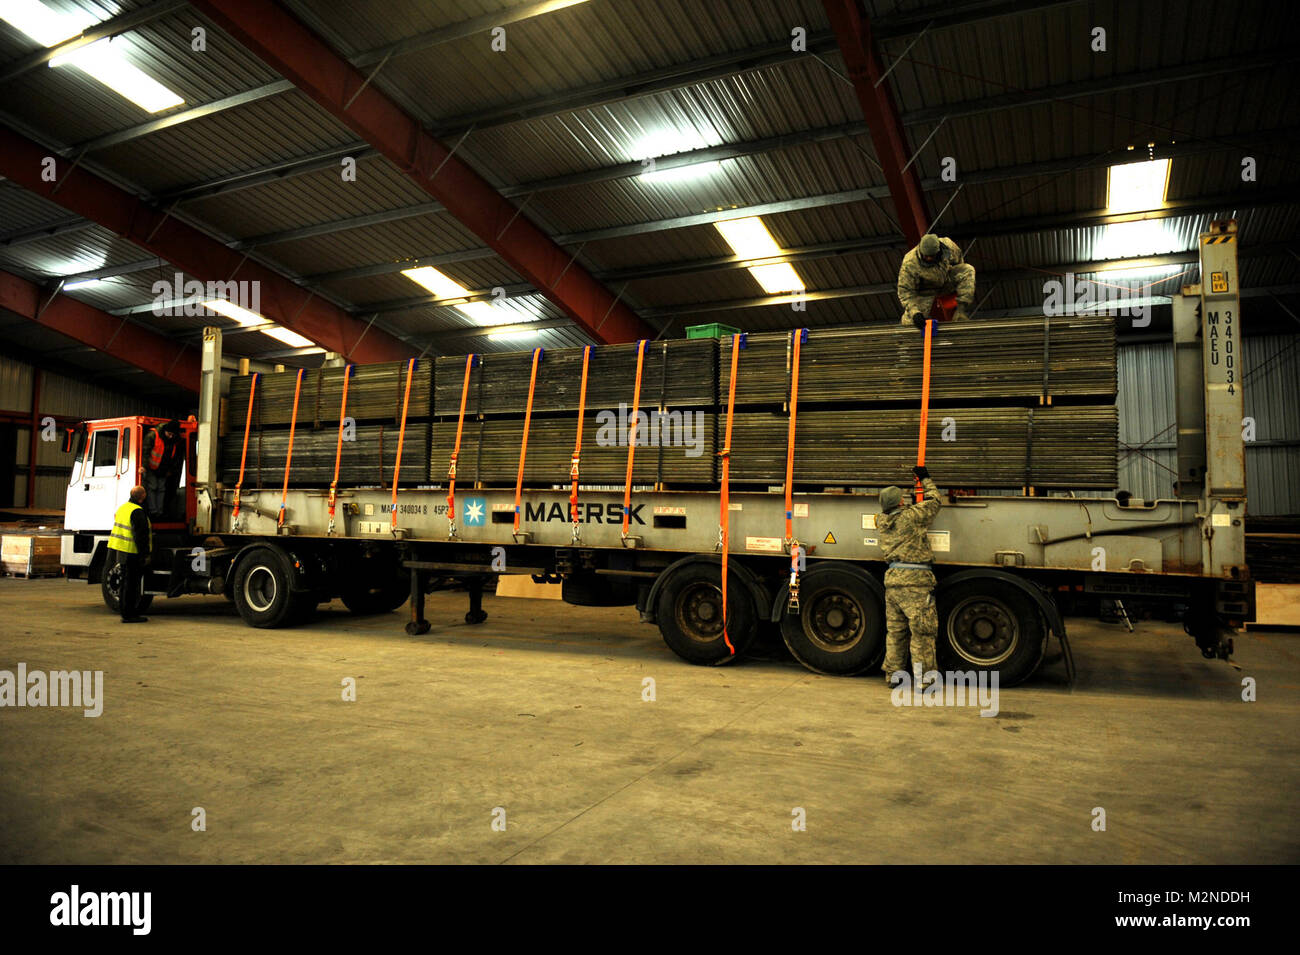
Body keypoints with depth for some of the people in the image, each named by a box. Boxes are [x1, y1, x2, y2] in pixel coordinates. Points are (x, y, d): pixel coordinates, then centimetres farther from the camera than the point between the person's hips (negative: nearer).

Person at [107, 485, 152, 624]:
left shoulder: (123, 508, 14)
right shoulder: (138, 512, -17)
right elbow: (140, 535, -21)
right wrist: (145, 554, -17)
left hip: (121, 550, 9)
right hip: (132, 553, -9)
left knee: (126, 582, 17)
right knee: (132, 583, -4)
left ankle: (124, 608, 25)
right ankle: (129, 615, -1)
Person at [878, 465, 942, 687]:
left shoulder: (882, 522, 9)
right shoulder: (911, 516, -8)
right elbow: (935, 501, 5)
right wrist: (925, 478, 18)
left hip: (892, 580, 7)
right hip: (914, 581, -7)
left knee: (895, 630, 14)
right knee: (922, 631, -1)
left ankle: (892, 674, 19)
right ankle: (923, 678, 1)